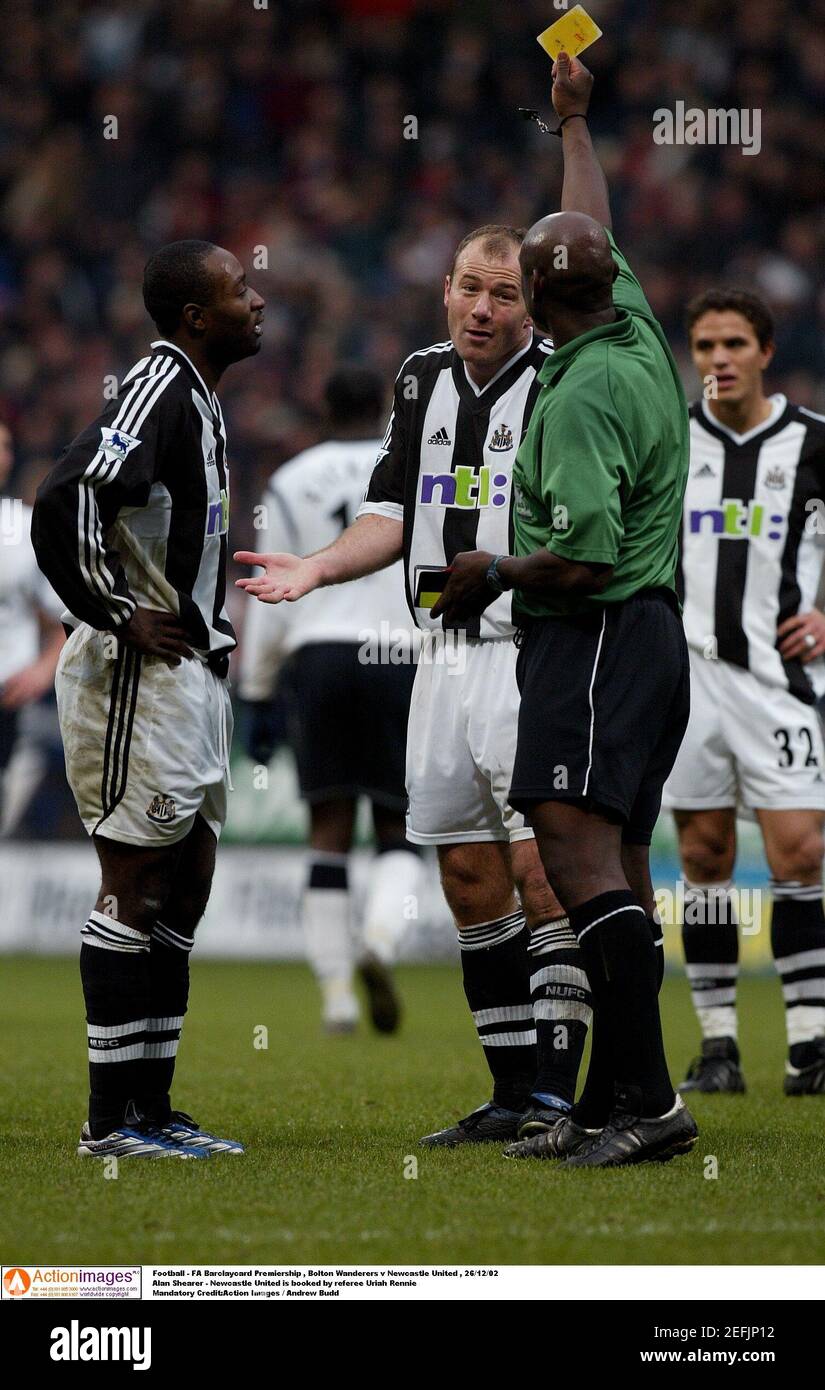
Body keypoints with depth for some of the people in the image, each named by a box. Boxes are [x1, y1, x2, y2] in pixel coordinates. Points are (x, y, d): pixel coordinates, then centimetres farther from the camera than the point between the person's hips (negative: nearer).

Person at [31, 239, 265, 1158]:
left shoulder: (195, 396, 16)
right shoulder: (158, 392, -16)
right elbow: (65, 504, -28)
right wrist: (118, 617, -19)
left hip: (188, 671, 10)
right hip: (139, 674, -10)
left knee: (185, 886, 12)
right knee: (136, 890, -7)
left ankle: (151, 1109, 16)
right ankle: (111, 1119, -4)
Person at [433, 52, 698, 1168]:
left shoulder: (581, 395, -17)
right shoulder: (638, 331, 9)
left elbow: (580, 560, -24)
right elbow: (596, 227, 30)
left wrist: (494, 573, -6)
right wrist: (573, 119, 42)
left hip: (595, 636, -10)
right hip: (652, 634, 10)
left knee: (582, 852, -18)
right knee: (617, 867, 9)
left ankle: (644, 1093, -26)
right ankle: (613, 1105, 10)